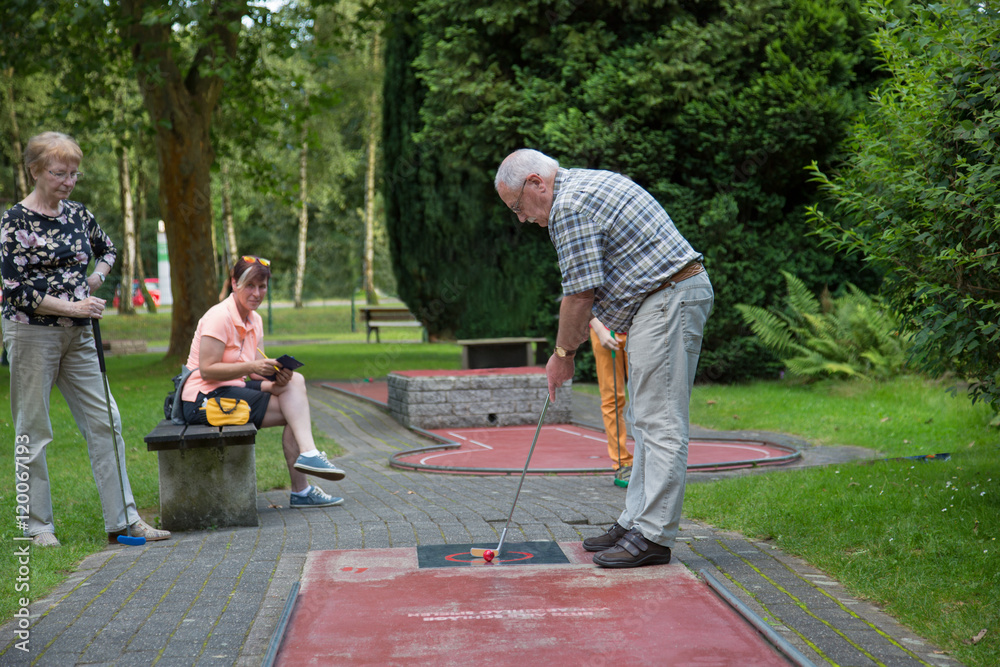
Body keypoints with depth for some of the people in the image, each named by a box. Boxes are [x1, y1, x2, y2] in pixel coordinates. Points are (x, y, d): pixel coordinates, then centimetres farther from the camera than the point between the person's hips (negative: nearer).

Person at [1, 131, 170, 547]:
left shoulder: (78, 214, 9)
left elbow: (108, 249, 27)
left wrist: (97, 276, 5)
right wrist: (73, 307, -17)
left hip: (78, 335, 6)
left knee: (104, 420, 2)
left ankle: (123, 518, 6)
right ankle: (38, 525, 12)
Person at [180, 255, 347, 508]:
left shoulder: (255, 320, 11)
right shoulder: (219, 316, -14)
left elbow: (259, 373, 8)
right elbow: (207, 370, -20)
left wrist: (276, 382, -14)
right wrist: (252, 367, -28)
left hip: (230, 392, 8)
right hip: (205, 399, -8)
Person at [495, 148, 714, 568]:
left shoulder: (569, 206, -13)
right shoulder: (587, 185, 20)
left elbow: (580, 294, -13)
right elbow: (593, 289, 22)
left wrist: (563, 354, -1)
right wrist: (572, 344, 18)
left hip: (669, 299, -11)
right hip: (665, 299, 11)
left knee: (660, 422, -10)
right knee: (644, 420, 13)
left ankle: (653, 536, -8)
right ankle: (637, 522, 18)